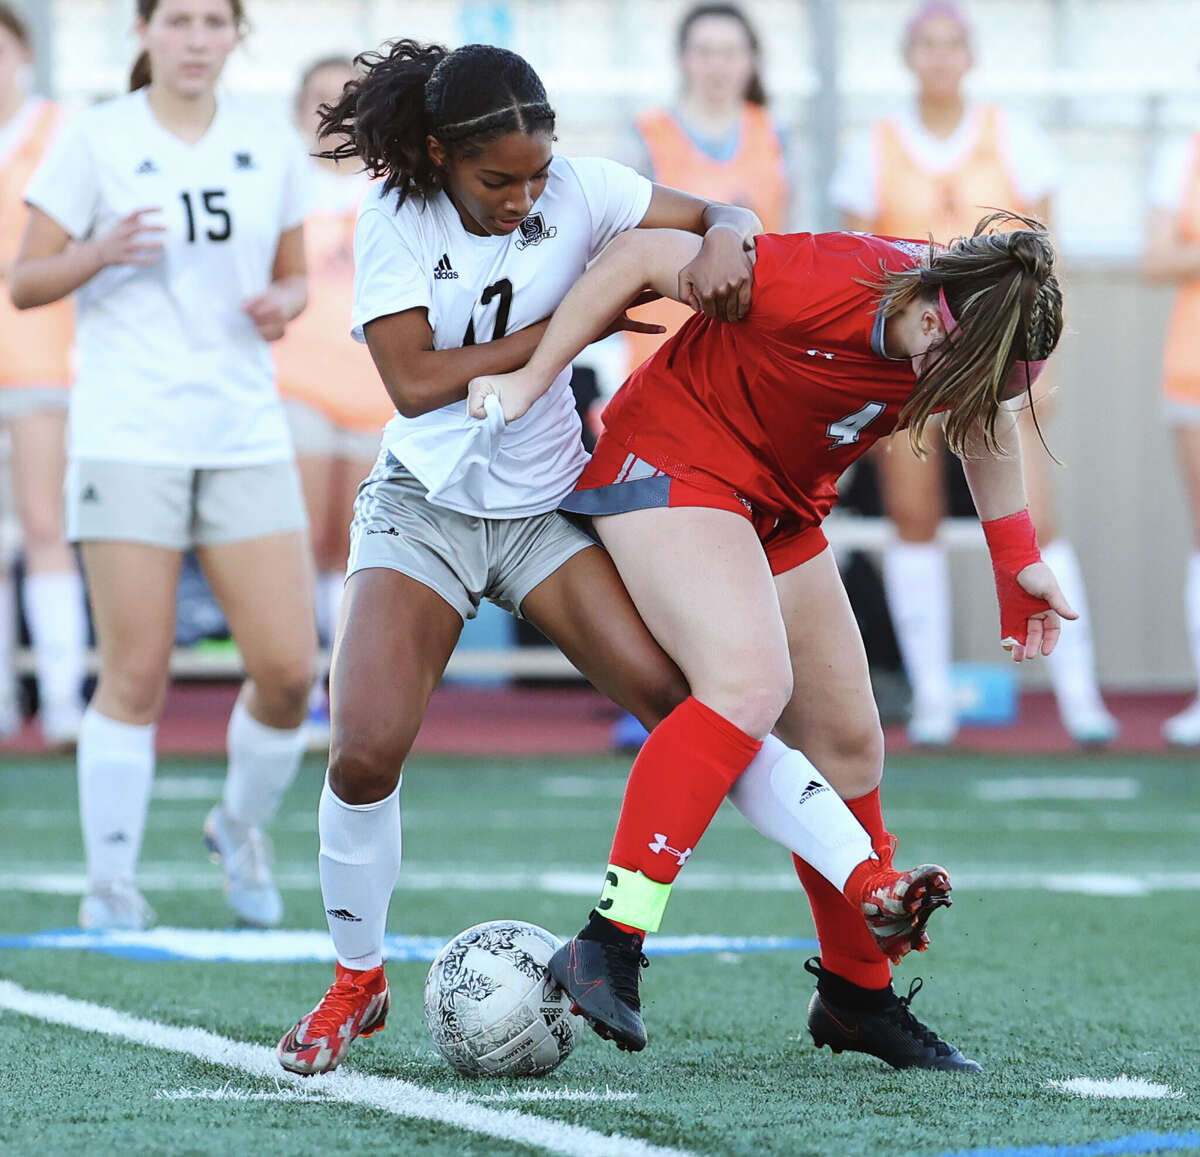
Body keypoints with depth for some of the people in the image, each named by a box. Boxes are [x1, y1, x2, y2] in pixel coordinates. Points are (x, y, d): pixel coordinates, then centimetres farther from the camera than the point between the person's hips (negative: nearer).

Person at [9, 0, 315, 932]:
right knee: (136, 675, -6)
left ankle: (243, 826, 24)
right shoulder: (96, 141, -1)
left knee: (288, 669, -3)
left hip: (245, 431, 3)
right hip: (128, 432, -3)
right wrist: (98, 254, -18)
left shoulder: (272, 145, 9)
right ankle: (110, 881, 6)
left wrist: (283, 304, -4)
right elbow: (24, 283, 1)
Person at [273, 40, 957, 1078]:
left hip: (547, 510, 1)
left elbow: (726, 215, 1)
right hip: (422, 512, -1)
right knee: (365, 752, -15)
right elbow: (414, 381, -19)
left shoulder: (576, 190, -8)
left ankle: (871, 887, -26)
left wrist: (723, 241, -25)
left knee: (685, 695, -18)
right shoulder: (396, 220, -11)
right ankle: (357, 984, 7)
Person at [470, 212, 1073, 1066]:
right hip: (669, 460, -8)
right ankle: (609, 945, -31)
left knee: (848, 742, 8)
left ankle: (859, 997, 24)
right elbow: (643, 257, -23)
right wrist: (532, 378, -17)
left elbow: (986, 423, 13)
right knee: (752, 683, -30)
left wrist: (1018, 561, 10)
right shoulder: (818, 285, -33)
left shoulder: (968, 338, -12)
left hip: (781, 512, 8)